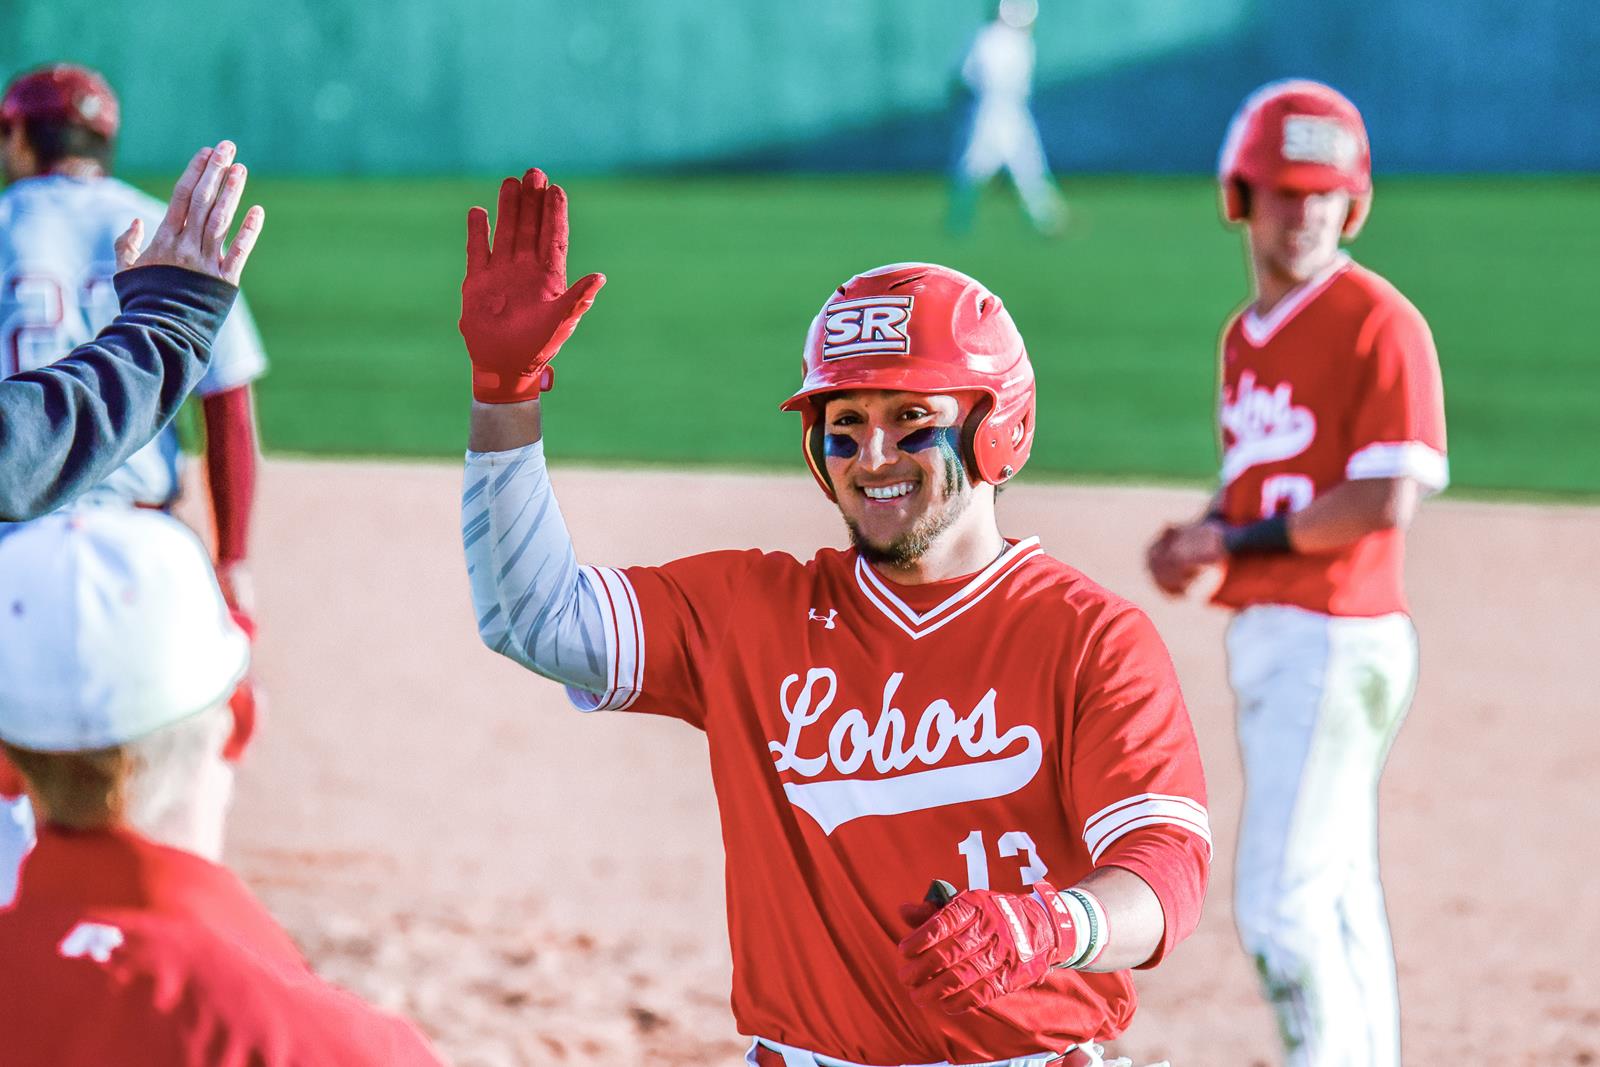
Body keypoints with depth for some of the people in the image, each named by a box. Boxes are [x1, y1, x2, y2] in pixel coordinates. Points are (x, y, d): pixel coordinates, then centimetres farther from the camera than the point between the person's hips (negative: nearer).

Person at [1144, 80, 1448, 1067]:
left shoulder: (1380, 323, -12)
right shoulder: (1248, 334, 14)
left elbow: (1384, 503, -19)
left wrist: (1235, 540, -13)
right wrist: (1197, 541, 3)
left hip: (1337, 642, -9)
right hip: (1264, 637, 9)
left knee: (1279, 902, -11)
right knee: (1336, 901, 13)